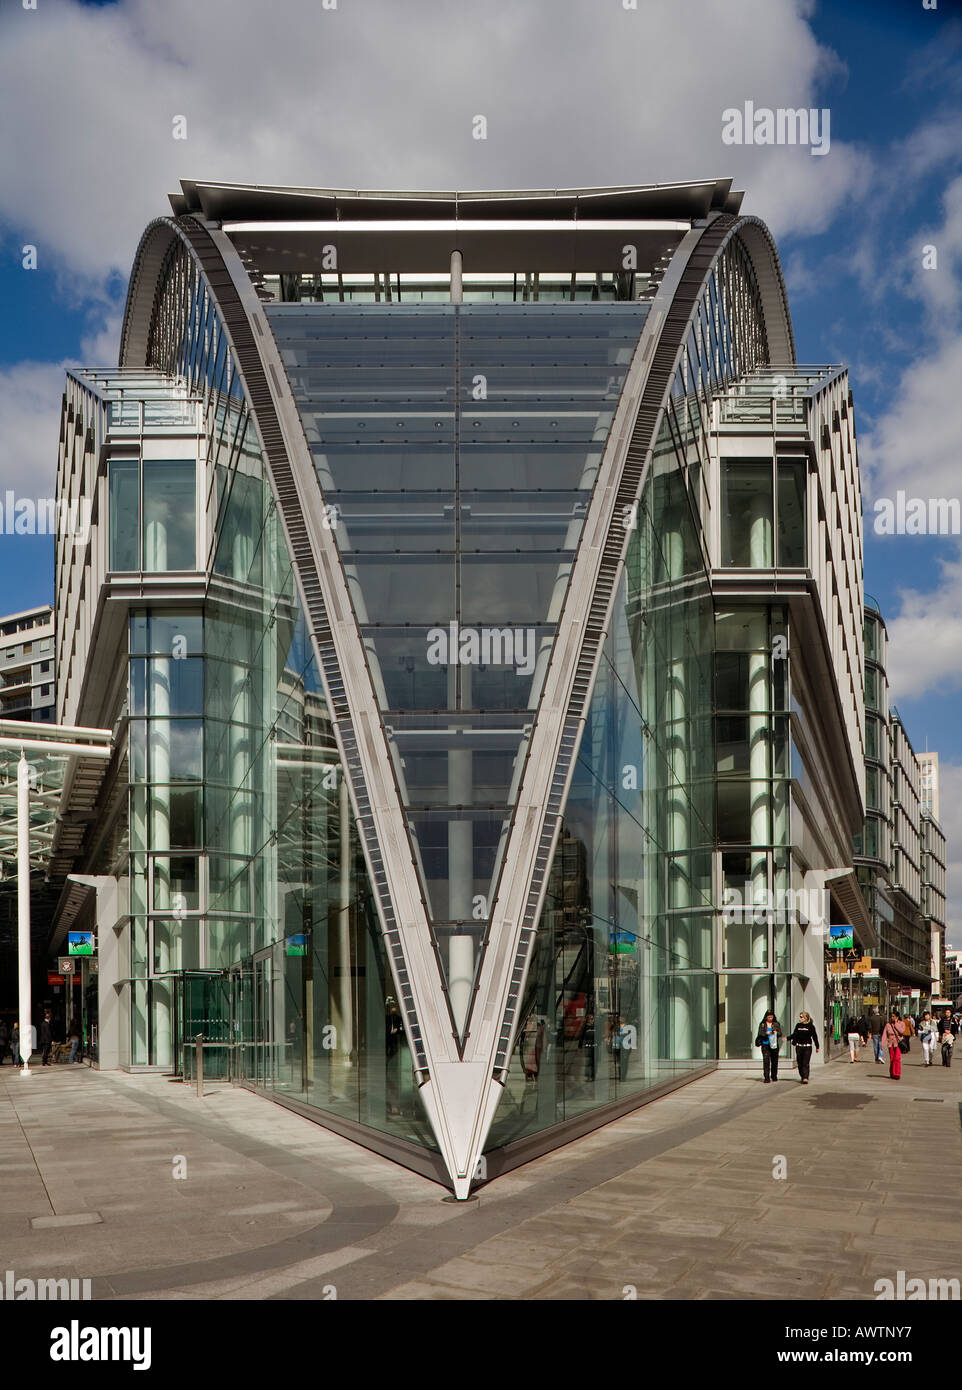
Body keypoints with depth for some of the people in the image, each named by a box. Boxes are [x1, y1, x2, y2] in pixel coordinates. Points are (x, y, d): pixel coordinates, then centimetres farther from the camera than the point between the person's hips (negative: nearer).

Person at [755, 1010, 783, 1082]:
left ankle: (774, 1076, 24)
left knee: (774, 1061, 7)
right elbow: (760, 1034, -1)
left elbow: (780, 1034, 5)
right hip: (765, 1044, -2)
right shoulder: (762, 1024, 6)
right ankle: (766, 1078, -12)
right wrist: (766, 1033, -19)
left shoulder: (776, 1024, 9)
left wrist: (776, 1032, -17)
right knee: (766, 1060, -11)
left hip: (774, 1044, 2)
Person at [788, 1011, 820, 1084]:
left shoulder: (811, 1026, -3)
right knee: (800, 1063, 6)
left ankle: (805, 1078, -13)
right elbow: (794, 1034, 14)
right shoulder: (798, 1025, 7)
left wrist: (817, 1047, 6)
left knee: (806, 1063, -9)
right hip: (799, 1046, 4)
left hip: (807, 1046, -4)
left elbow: (814, 1037, 2)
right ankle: (802, 1077, 20)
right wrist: (788, 1038, 1)